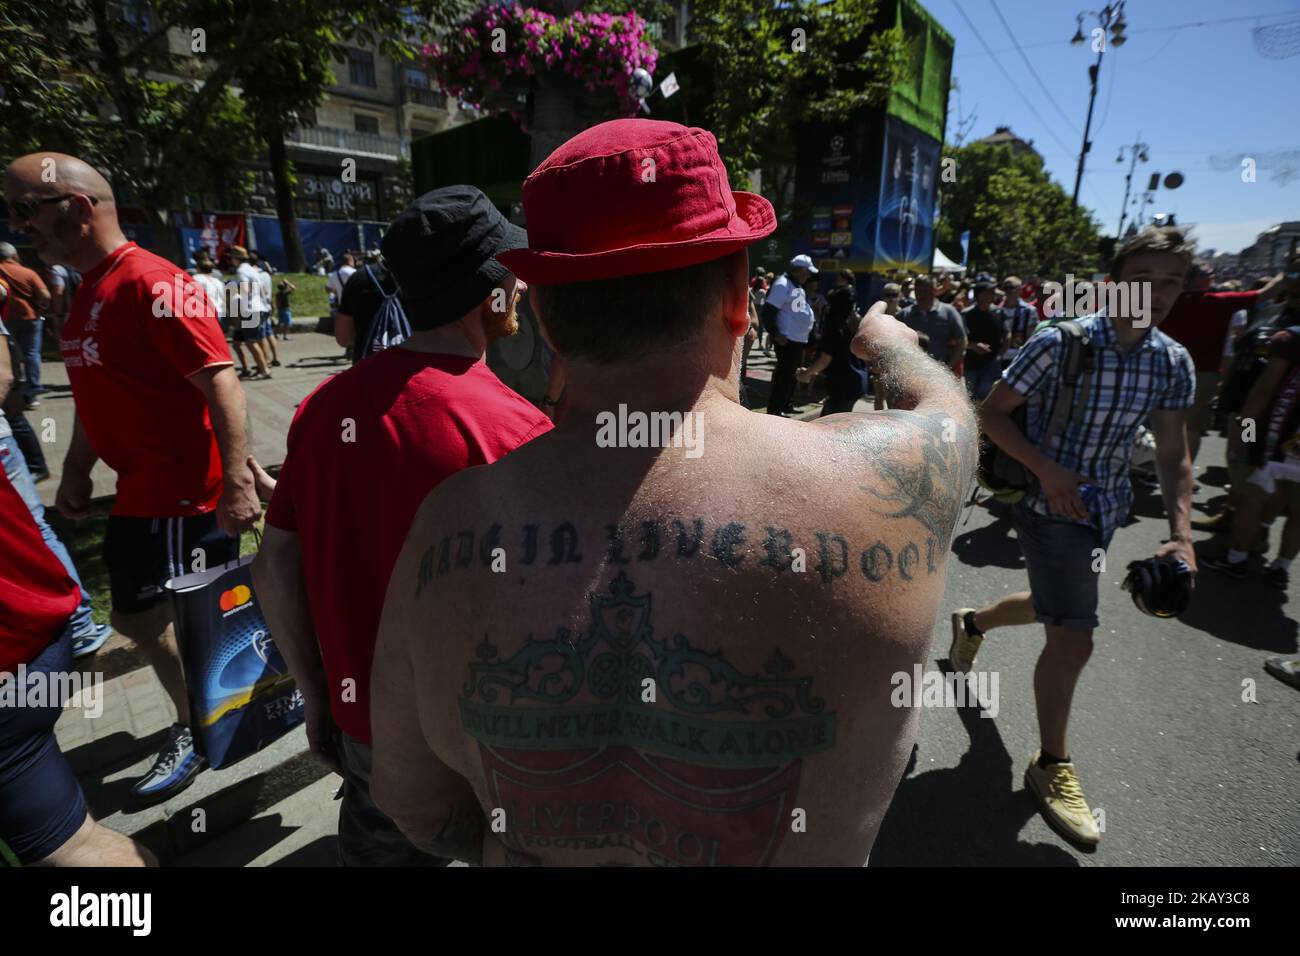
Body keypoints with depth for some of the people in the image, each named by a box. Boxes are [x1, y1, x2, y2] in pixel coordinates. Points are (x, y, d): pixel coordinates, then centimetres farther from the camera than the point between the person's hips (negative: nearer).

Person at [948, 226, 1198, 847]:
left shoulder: (1173, 363, 0)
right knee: (1073, 636, -10)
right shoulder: (1060, 343, -16)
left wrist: (1181, 533, -10)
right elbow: (991, 412, -11)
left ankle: (971, 622, 54)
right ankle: (1052, 767, 10)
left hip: (1104, 510, 7)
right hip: (1048, 503, -6)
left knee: (1055, 606, 23)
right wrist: (1047, 470, -22)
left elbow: (1173, 456, 3)